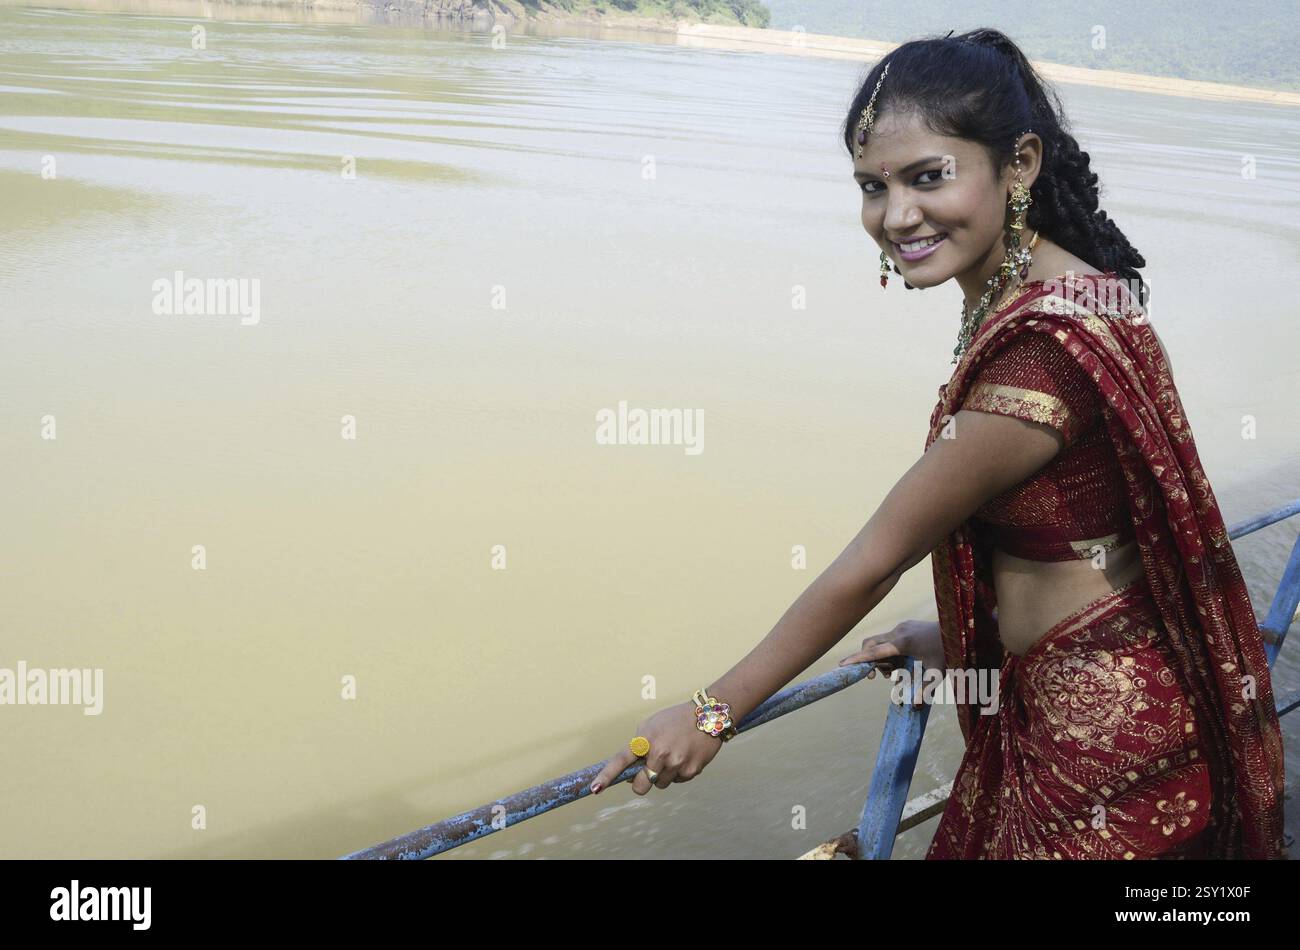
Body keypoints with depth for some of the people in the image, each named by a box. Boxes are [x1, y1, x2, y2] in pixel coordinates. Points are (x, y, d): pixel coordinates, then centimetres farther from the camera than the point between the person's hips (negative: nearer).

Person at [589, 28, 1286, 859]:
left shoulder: (1045, 351, -29)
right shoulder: (1040, 287, -1)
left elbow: (874, 564, -21)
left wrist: (715, 713, -11)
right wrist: (957, 637, 16)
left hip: (1106, 727, -8)